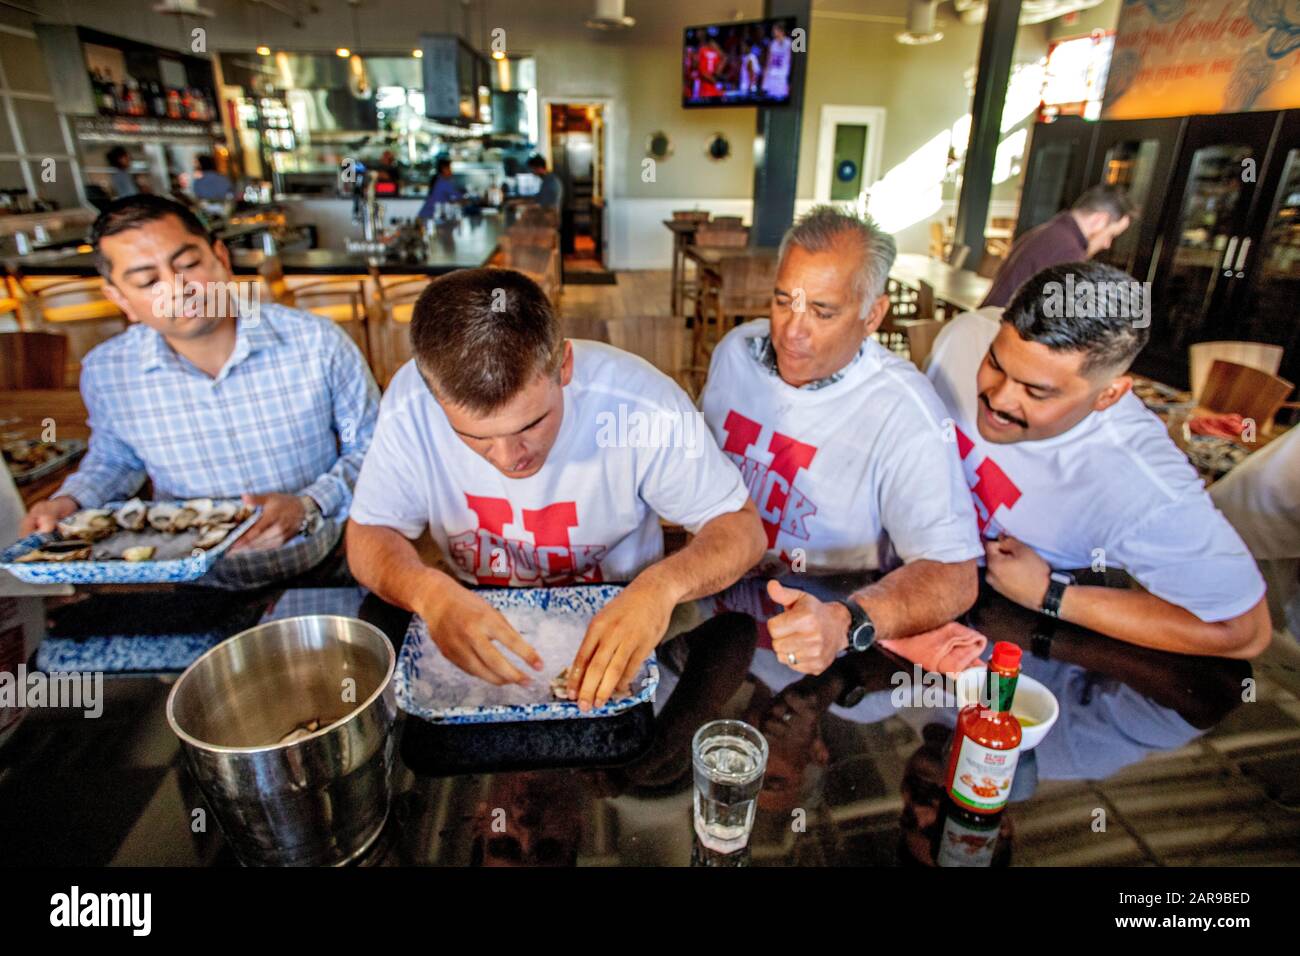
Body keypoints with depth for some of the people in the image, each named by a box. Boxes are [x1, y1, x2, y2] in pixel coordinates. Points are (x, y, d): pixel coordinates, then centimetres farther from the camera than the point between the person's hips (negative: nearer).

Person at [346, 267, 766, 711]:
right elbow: (368, 535, -6)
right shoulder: (409, 403, -18)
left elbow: (742, 527, -15)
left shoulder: (641, 401, -25)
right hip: (482, 630, 1)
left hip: (614, 633, 0)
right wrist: (428, 589, -28)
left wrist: (662, 584, -36)